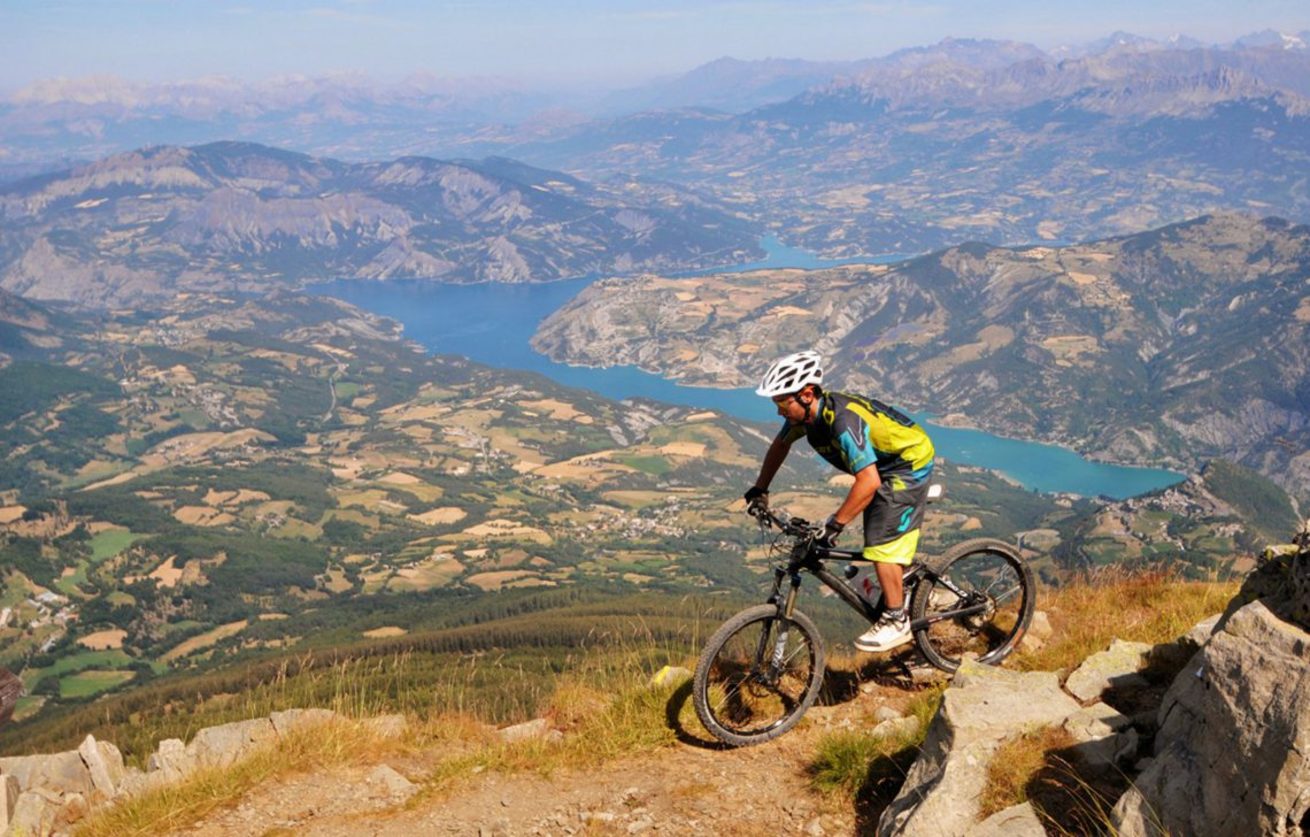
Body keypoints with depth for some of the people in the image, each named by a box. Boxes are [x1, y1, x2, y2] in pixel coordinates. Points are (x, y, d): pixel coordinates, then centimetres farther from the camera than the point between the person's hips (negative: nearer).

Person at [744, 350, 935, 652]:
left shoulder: (843, 420, -38)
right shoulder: (804, 413, -11)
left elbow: (869, 482, -42)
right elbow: (780, 445, 11)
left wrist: (834, 525, -39)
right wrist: (760, 489, 10)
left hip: (909, 463, -9)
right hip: (882, 465, 9)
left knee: (882, 544, -12)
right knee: (877, 538, 17)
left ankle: (897, 622, 0)